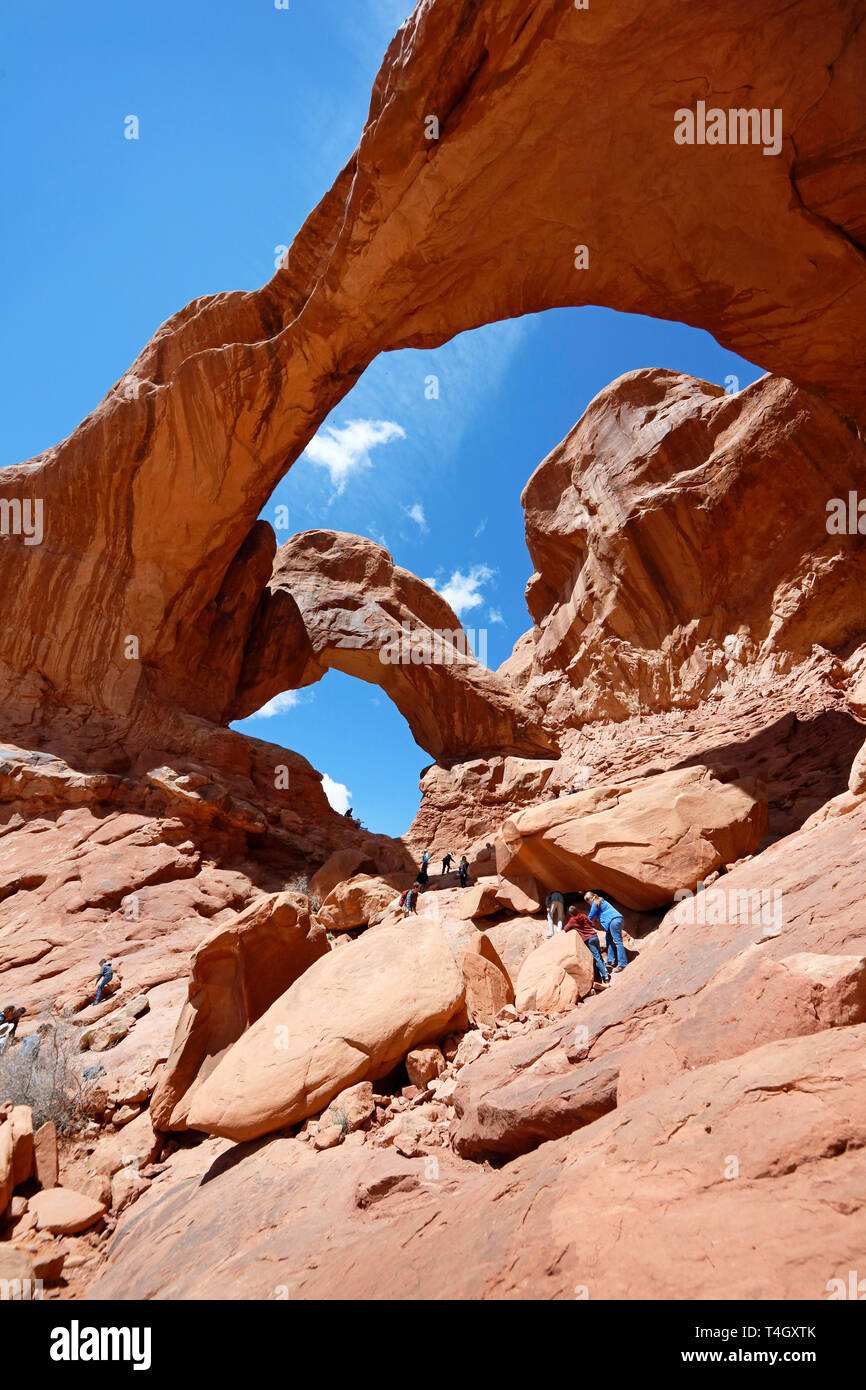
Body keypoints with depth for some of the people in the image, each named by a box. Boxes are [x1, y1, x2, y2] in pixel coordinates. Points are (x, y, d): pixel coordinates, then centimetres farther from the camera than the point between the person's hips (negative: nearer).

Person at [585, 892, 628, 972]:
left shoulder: (595, 903, -2)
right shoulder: (600, 901, 26)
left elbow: (591, 916, 3)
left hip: (614, 920, -10)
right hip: (617, 919, 10)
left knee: (617, 941, -12)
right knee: (609, 940, 14)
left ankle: (622, 964, -16)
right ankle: (610, 961, 13)